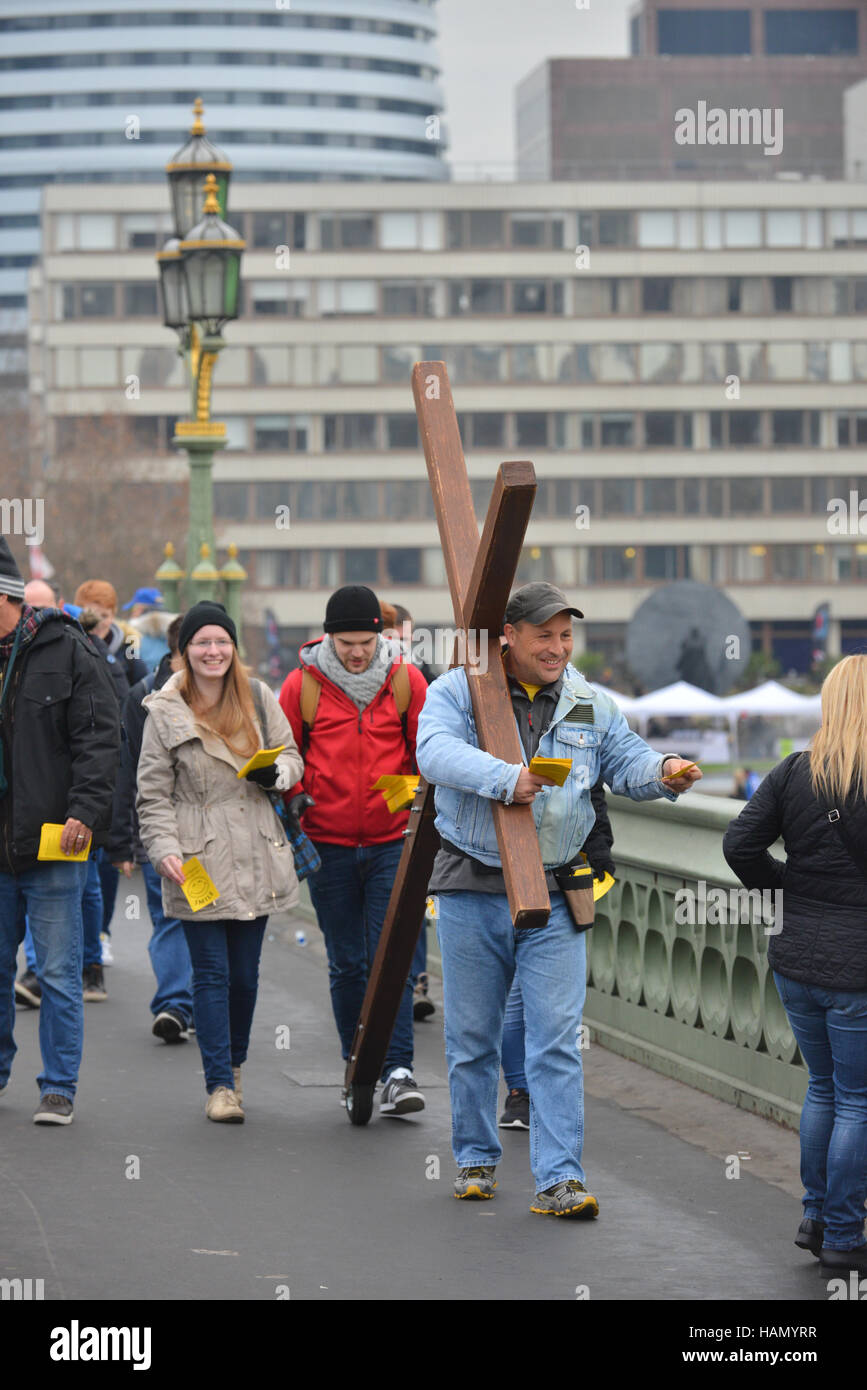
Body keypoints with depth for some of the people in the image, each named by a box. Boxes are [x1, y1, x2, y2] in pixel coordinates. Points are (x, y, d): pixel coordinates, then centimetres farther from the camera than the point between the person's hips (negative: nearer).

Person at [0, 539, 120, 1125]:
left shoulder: (68, 653, -4)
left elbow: (100, 738, -8)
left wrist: (85, 811, -17)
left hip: (51, 840, -5)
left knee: (58, 973, 0)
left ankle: (59, 1087, 7)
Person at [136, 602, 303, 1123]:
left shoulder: (258, 698, 7)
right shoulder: (164, 713, 0)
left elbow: (292, 756, 15)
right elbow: (153, 794, 0)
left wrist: (277, 773, -9)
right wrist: (164, 850, -14)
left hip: (256, 859, 3)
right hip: (199, 861, -3)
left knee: (246, 973, 8)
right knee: (212, 973, -5)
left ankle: (234, 1065, 27)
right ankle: (221, 1085, -2)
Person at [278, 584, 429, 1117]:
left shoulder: (406, 682, 0)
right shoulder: (303, 686, -1)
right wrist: (294, 798, -5)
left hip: (392, 842, -1)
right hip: (329, 846, 1)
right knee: (346, 964, 8)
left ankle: (398, 1072, -11)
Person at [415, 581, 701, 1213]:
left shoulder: (593, 706, 10)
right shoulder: (457, 691, -1)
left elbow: (628, 764, 6)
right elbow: (436, 751, -19)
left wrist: (664, 772, -18)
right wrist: (506, 778, -33)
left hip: (555, 898, 1)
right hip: (472, 891, -1)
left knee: (557, 1040, -6)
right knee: (472, 1037, 10)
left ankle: (559, 1180, -8)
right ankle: (477, 1159, 26)